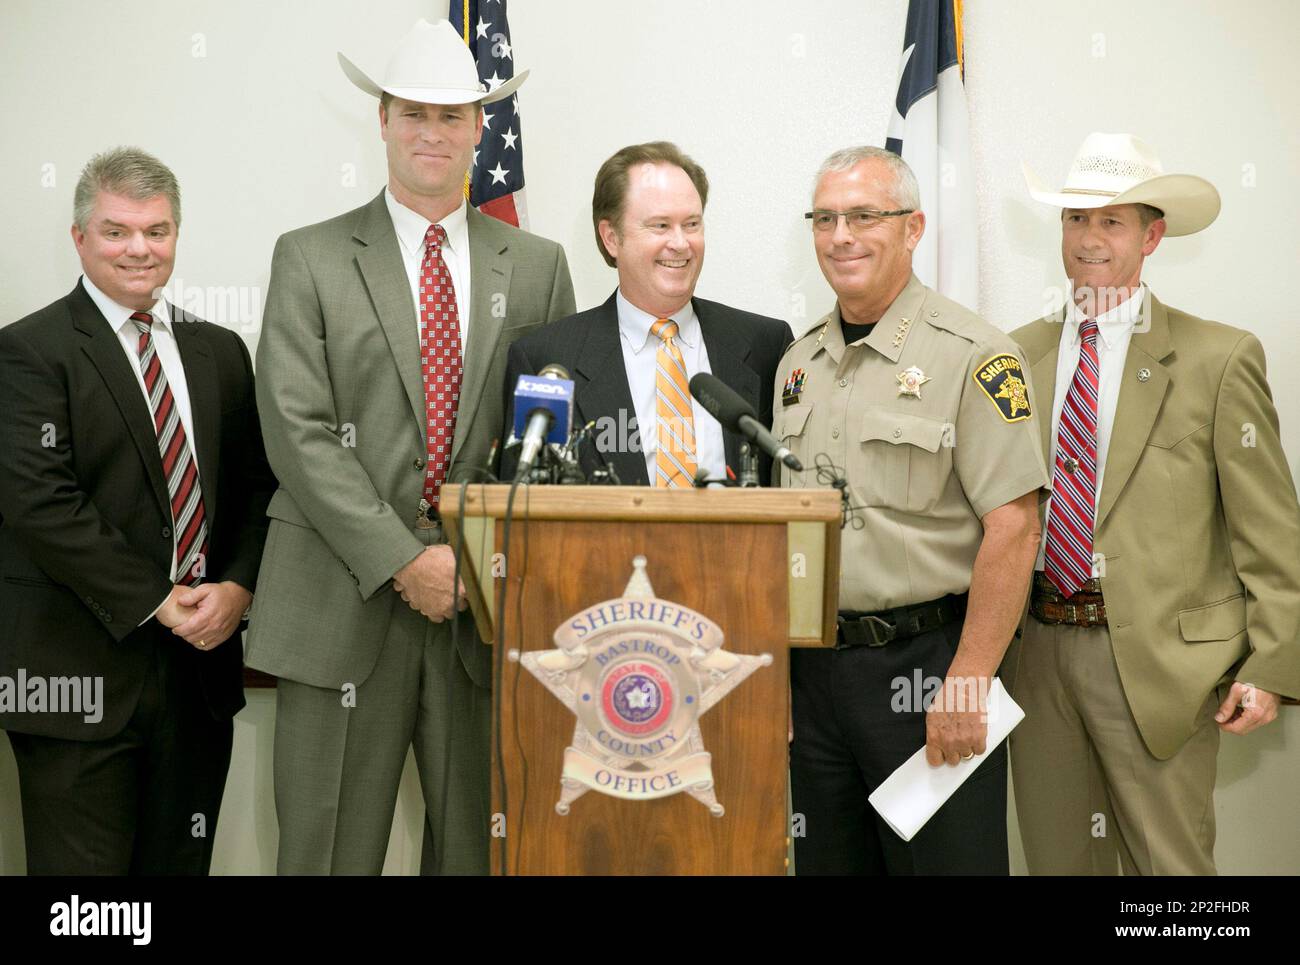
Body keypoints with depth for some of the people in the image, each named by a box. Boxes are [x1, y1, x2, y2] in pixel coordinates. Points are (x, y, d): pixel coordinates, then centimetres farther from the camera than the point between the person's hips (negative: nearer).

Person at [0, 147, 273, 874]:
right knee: (84, 864, 2)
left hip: (200, 662, 5)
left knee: (182, 862, 12)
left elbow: (258, 486, 12)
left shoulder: (221, 351, 14)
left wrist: (238, 585, -6)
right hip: (82, 674, -5)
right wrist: (158, 603, -14)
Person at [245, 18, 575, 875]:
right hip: (344, 608, -2)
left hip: (489, 606, 2)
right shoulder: (310, 259, 3)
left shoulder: (539, 266, 11)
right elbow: (298, 432, -6)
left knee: (480, 846, 9)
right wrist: (404, 562, -13)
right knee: (329, 853, 4)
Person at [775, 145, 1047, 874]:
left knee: (943, 856, 4)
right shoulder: (798, 362, 10)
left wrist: (965, 686, -18)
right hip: (815, 668, 6)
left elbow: (1013, 527, -15)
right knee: (829, 859, 16)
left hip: (927, 659, -6)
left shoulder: (973, 355, -10)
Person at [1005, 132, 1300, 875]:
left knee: (1170, 863, 5)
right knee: (1055, 856, 15)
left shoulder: (1220, 359, -4)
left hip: (1160, 662, -4)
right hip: (1038, 650, 4)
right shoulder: (1021, 354, 8)